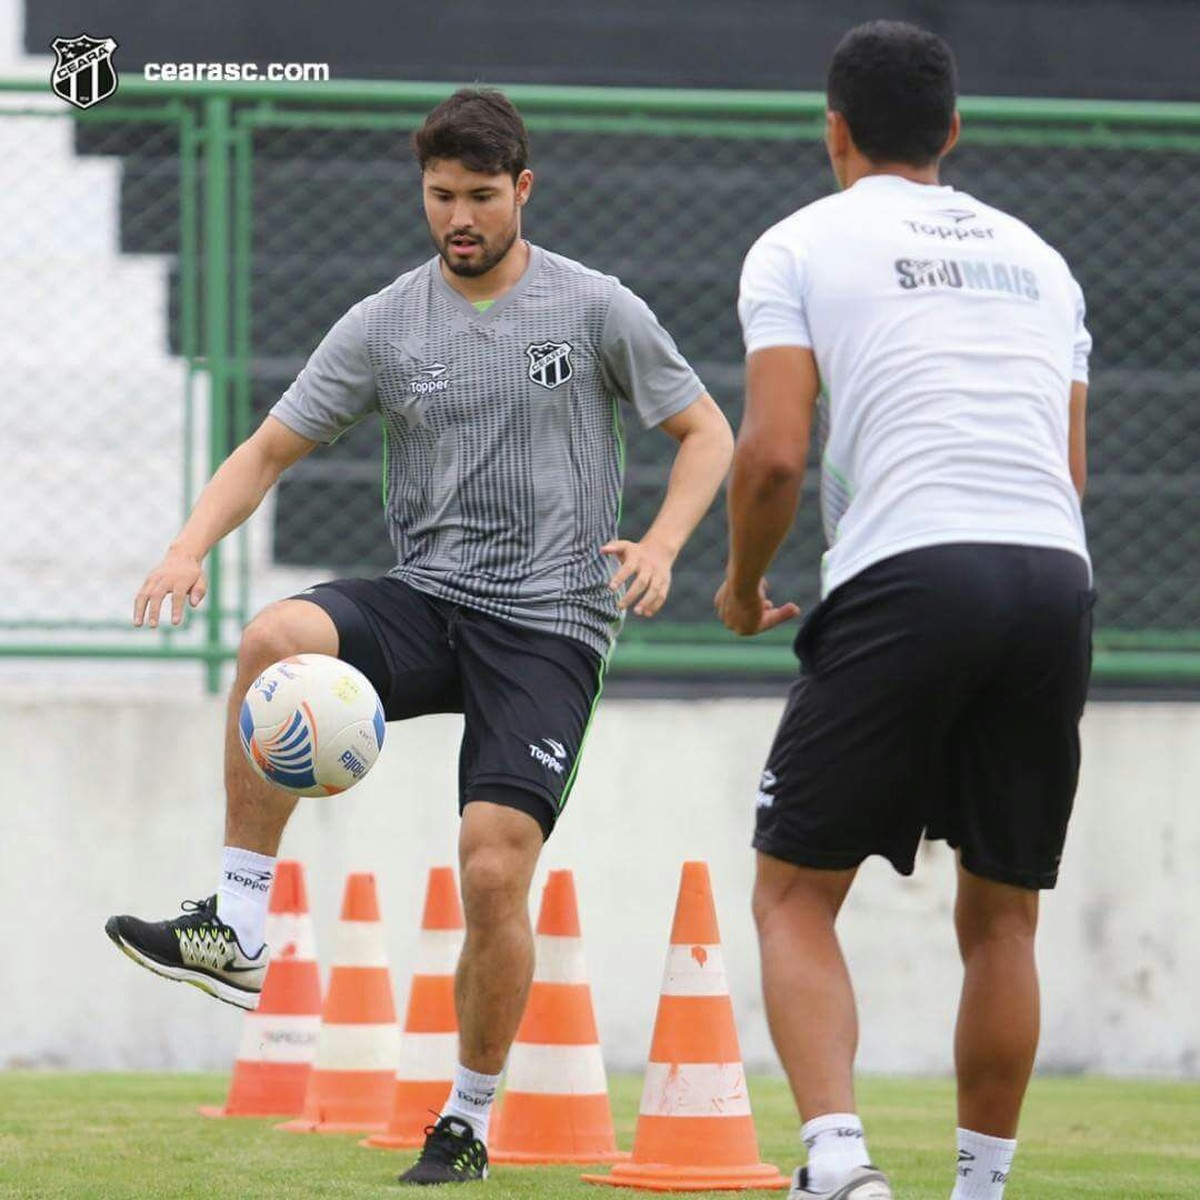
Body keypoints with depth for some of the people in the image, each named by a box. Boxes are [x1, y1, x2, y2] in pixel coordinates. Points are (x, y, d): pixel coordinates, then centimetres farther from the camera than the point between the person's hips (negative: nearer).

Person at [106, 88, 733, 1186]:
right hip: (425, 601, 2)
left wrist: (661, 545, -12)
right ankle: (236, 931, -24)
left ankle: (468, 1124, 5)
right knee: (277, 639, -30)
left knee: (494, 868, -15)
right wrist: (192, 544, -14)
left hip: (549, 627, -2)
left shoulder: (596, 309, 0)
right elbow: (271, 448, 5)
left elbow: (706, 433, 6)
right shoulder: (383, 326, 5)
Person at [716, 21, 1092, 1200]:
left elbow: (771, 454, -2)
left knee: (795, 894, 3)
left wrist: (742, 584, 14)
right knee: (1001, 915, 14)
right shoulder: (1036, 256, 23)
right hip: (1055, 575, 4)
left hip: (907, 573, -4)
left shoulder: (801, 246, 8)